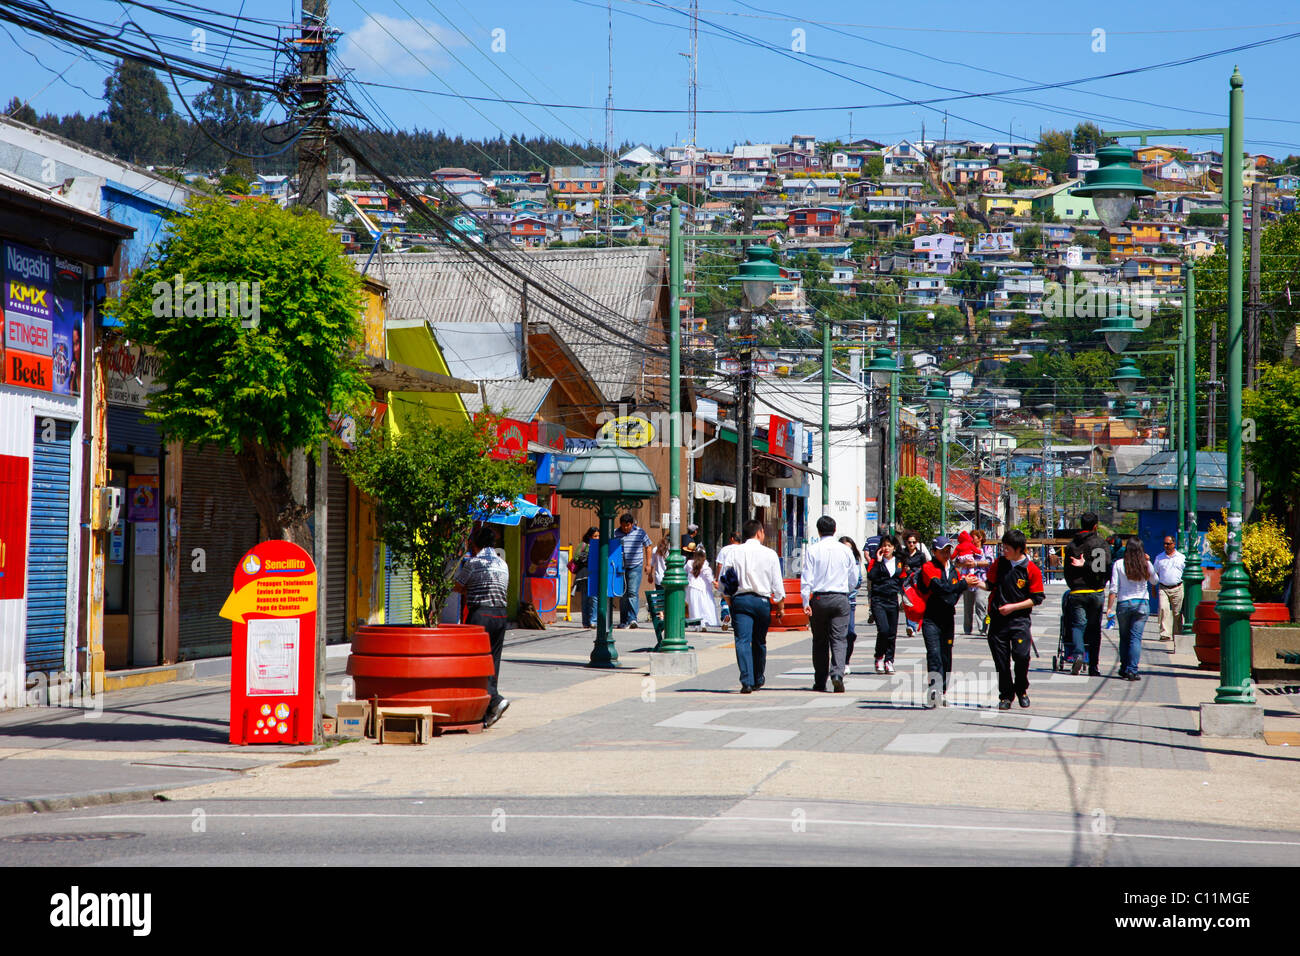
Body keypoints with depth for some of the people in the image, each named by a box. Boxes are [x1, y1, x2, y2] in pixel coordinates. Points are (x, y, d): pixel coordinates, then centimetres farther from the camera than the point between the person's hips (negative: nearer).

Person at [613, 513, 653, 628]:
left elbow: (648, 546, 11)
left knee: (633, 593, -12)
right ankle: (623, 621, 11)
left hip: (635, 567, -2)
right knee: (623, 594, 5)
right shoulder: (616, 534, 4)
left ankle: (632, 619, -16)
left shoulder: (640, 532, 2)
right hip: (620, 568, 2)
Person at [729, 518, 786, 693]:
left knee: (742, 641, -5)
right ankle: (757, 680, 27)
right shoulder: (769, 554, 1)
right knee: (759, 642, 15)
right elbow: (777, 584, 2)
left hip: (740, 599, 0)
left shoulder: (735, 553, 4)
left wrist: (730, 603, 16)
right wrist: (781, 606, 10)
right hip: (762, 600, 0)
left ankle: (747, 681, -18)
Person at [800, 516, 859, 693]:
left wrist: (805, 602, -6)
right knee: (839, 640, -1)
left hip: (819, 599, 0)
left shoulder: (812, 550, -3)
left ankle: (820, 682, 14)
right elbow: (853, 580, 12)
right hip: (840, 598, 0)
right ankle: (837, 674, -21)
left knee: (820, 641, 9)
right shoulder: (845, 551, 4)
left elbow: (807, 578, -8)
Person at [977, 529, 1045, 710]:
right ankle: (1006, 695, 17)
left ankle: (1021, 690, 9)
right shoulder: (999, 563, 5)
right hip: (997, 619, 3)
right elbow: (991, 585, 17)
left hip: (1019, 619, -3)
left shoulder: (1031, 570, -5)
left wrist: (1013, 607, -10)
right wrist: (979, 583, -5)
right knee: (1001, 660, 3)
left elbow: (1037, 599, -4)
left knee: (1021, 655, -15)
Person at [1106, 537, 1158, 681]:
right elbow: (1154, 580, 16)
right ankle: (1132, 670, -11)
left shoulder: (1119, 564, -6)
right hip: (1142, 604, 0)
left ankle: (1124, 669, 18)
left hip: (1123, 604, 0)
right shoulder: (1146, 565, -3)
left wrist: (1109, 607, -2)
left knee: (1124, 637, 14)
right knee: (1136, 638, -1)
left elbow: (1113, 588, -7)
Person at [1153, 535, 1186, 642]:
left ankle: (1177, 634, 15)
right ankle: (1165, 634, -20)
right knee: (1163, 609, -17)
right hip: (1163, 588, 0)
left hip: (1177, 588, 0)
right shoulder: (1159, 558, 10)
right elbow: (1155, 574, 16)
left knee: (1177, 612, 2)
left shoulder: (1181, 557, 7)